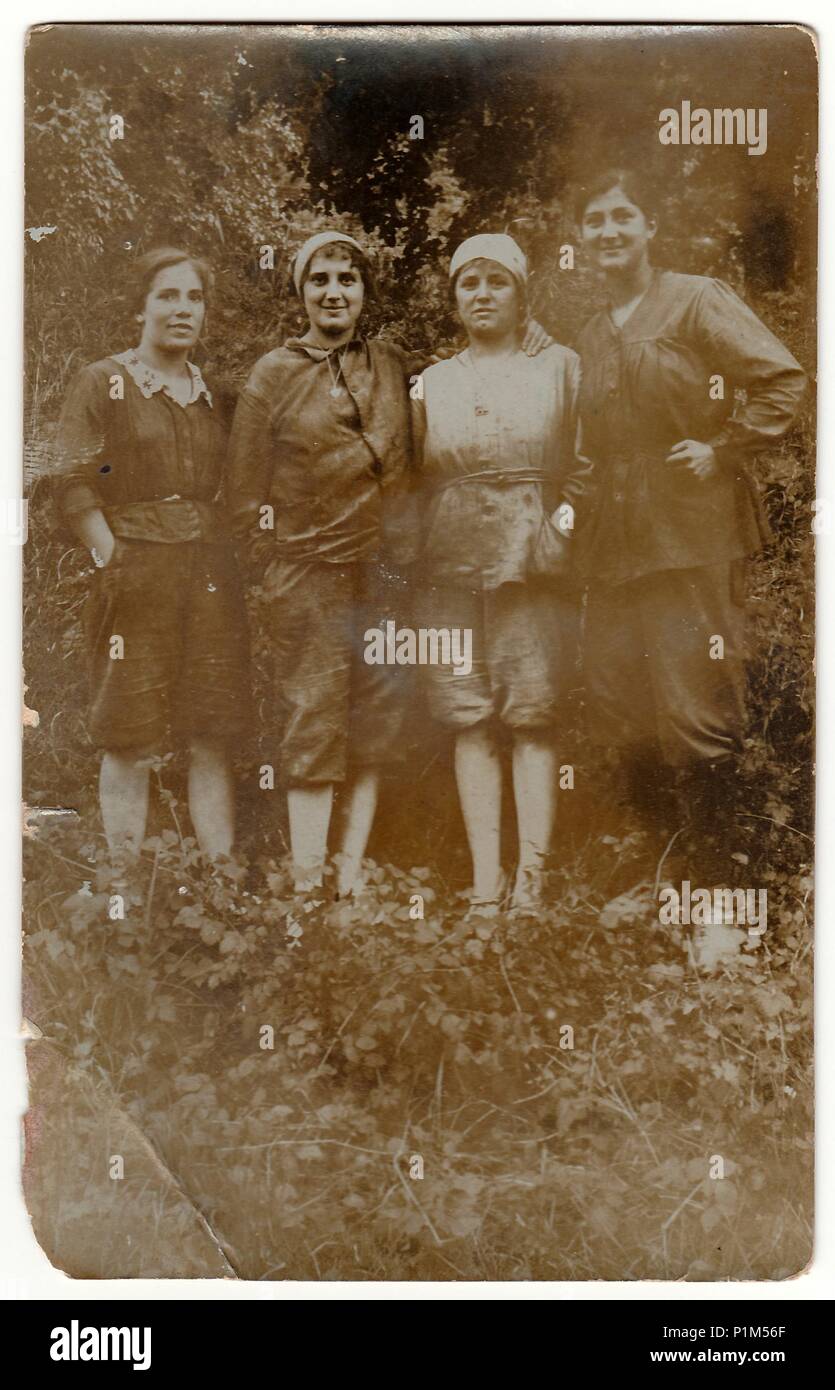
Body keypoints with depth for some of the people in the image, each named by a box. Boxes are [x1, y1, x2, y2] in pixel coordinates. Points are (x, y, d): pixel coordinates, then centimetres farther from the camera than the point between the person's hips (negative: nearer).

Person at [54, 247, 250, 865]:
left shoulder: (214, 391, 16)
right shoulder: (102, 382, 2)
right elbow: (74, 484, -6)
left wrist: (218, 557, 8)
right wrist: (114, 560, -11)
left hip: (211, 577, 4)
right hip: (135, 578, -4)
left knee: (214, 739, 4)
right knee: (130, 745, -1)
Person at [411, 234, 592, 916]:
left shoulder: (561, 367, 11)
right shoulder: (431, 383, 16)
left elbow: (588, 462, 10)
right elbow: (410, 479, 14)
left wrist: (571, 502, -6)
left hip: (535, 567, -2)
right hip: (452, 569, 2)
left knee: (533, 720, -5)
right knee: (472, 724, -1)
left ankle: (531, 878, -1)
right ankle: (485, 885, 2)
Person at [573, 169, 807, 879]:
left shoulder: (698, 300, 0)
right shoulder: (591, 337, 19)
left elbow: (785, 380, -8)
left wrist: (724, 452, -12)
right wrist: (582, 529, 15)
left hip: (693, 536, -7)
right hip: (614, 547, 7)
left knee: (698, 720, -8)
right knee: (620, 716, 9)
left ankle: (722, 871, 5)